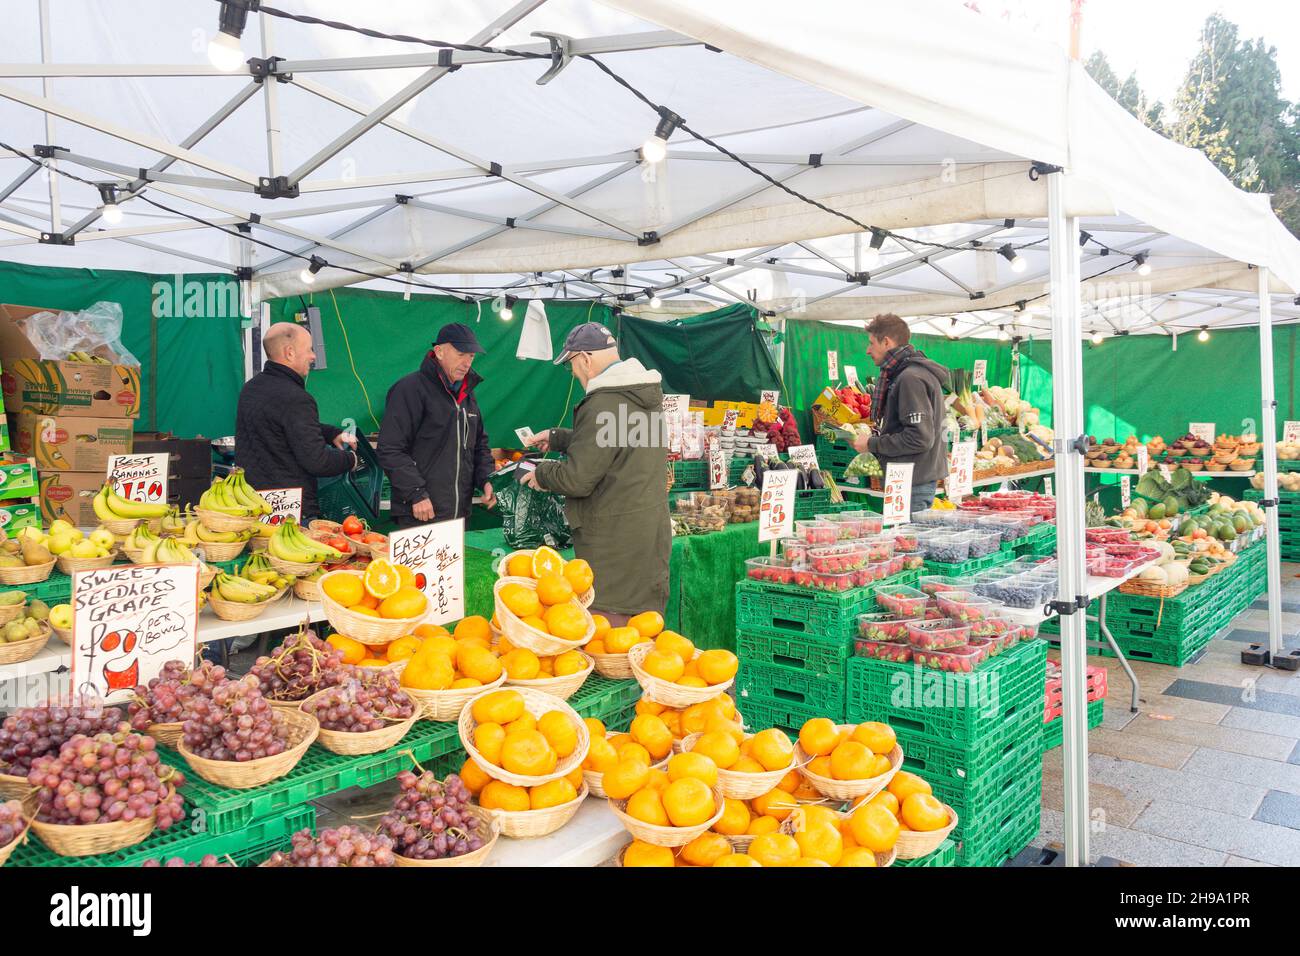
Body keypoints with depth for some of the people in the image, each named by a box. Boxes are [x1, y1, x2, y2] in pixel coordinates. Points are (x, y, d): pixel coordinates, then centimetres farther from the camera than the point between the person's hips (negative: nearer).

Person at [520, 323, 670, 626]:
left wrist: (541, 474, 0)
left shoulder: (603, 405, -19)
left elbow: (577, 480, -19)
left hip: (615, 541, -10)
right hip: (651, 530, 10)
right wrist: (556, 437, 32)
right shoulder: (641, 395, 12)